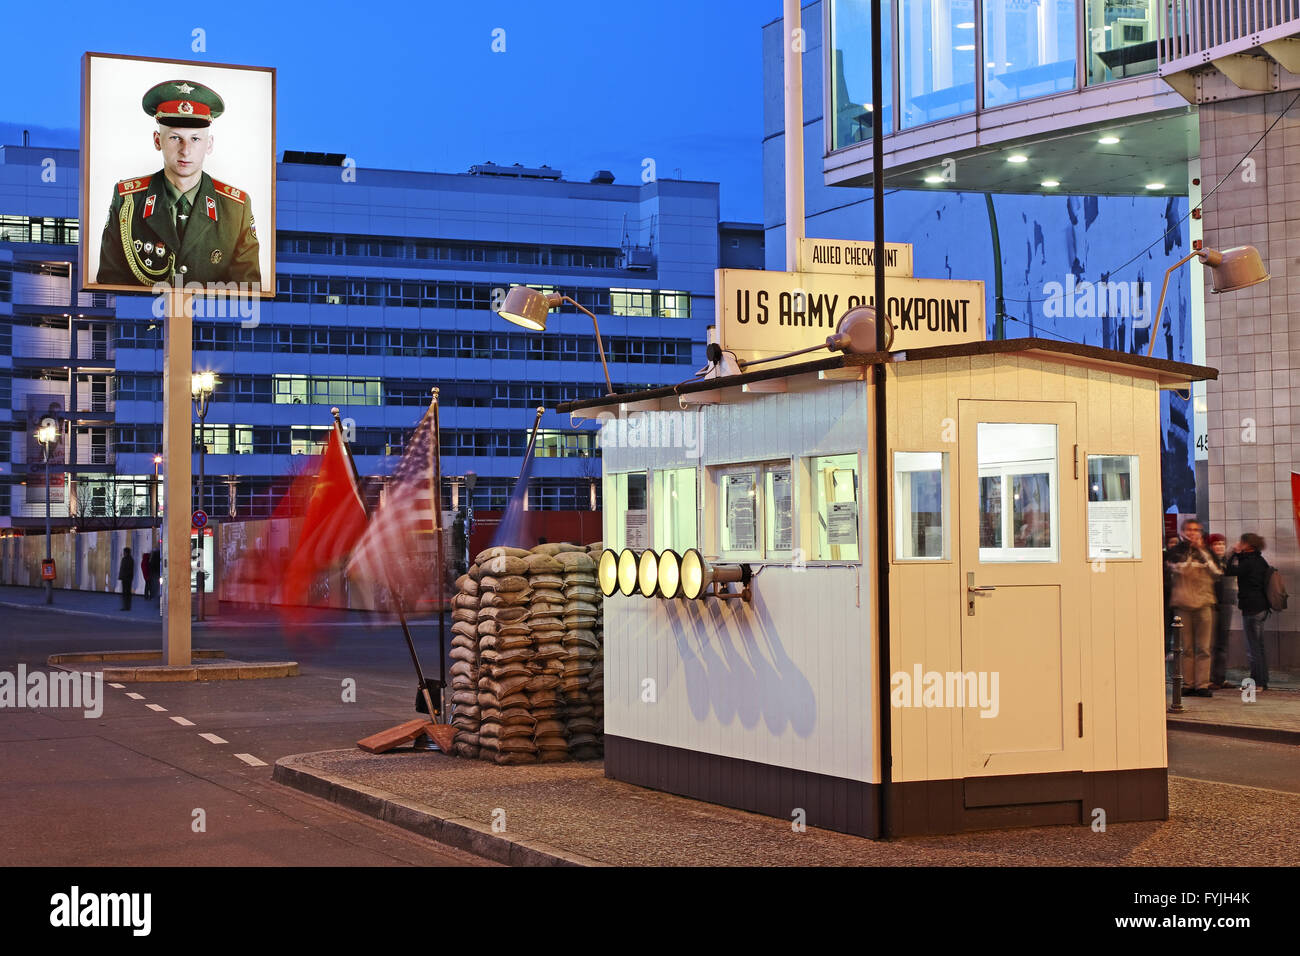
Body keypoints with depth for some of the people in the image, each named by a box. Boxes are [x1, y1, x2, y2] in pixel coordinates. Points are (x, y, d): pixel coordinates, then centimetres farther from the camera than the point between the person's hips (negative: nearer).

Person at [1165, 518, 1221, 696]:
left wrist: (1201, 551, -4)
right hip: (1182, 604, -1)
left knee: (1203, 648, -4)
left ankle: (1202, 685, -2)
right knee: (1186, 648, 0)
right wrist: (1191, 551, -3)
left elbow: (1216, 571, 0)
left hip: (1204, 603, 1)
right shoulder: (1175, 551, 10)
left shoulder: (1206, 551, 14)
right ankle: (1187, 684, 4)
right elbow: (1178, 568, -7)